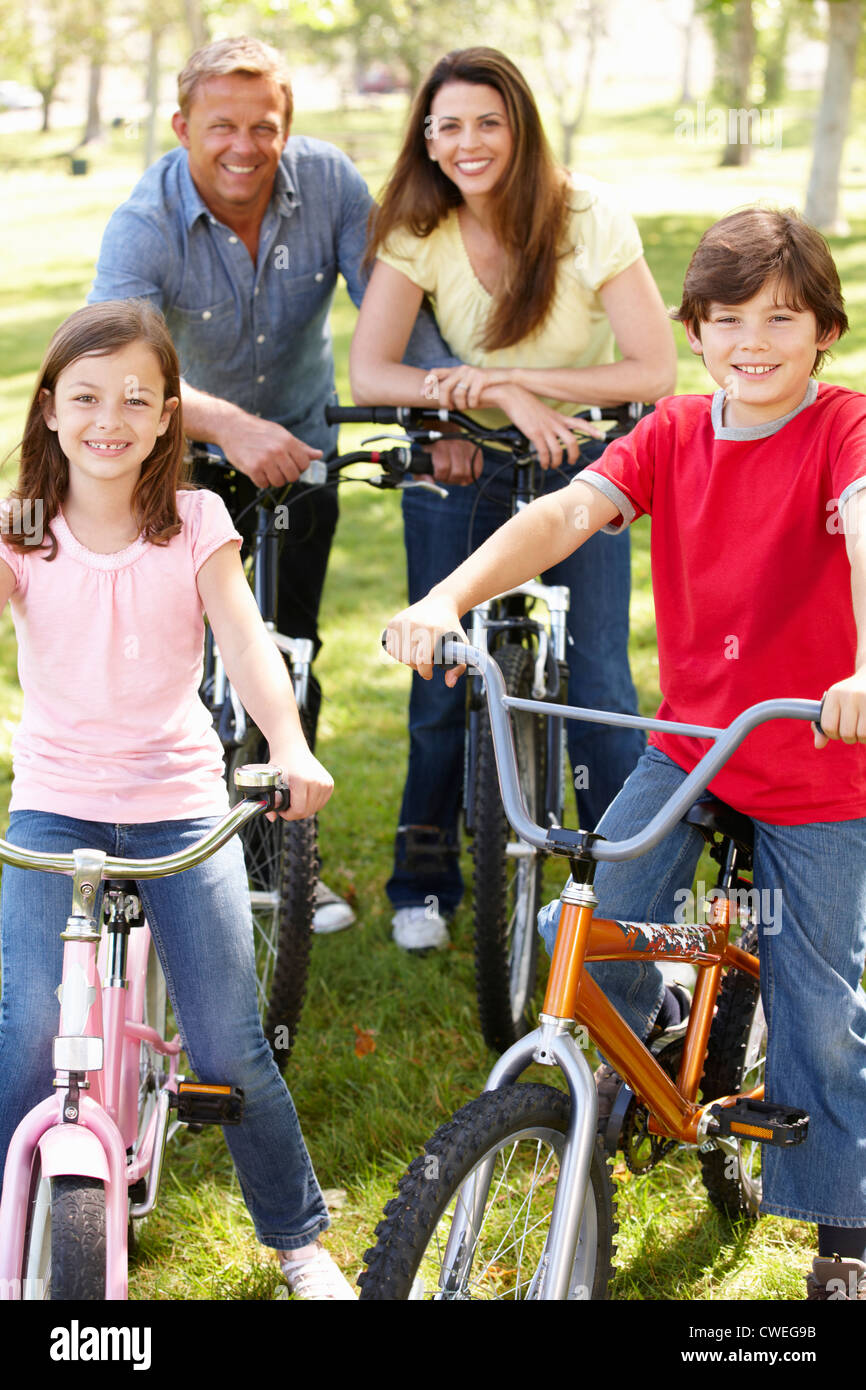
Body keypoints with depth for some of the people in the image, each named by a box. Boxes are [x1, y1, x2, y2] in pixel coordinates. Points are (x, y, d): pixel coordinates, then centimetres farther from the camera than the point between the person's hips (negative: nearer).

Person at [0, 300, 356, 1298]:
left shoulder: (195, 524, -3)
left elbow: (245, 644, -16)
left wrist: (291, 748, -33)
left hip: (179, 799, 0)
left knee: (229, 1051, -1)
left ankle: (299, 1237, 21)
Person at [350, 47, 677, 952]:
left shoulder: (588, 220, -16)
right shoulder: (417, 232, -12)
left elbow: (654, 372, -19)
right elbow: (367, 373, -20)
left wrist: (519, 377, -29)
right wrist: (494, 397, -33)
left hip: (576, 465, -1)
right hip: (457, 468, 2)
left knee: (595, 682, -10)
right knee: (442, 680, 1)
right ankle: (424, 882, 21)